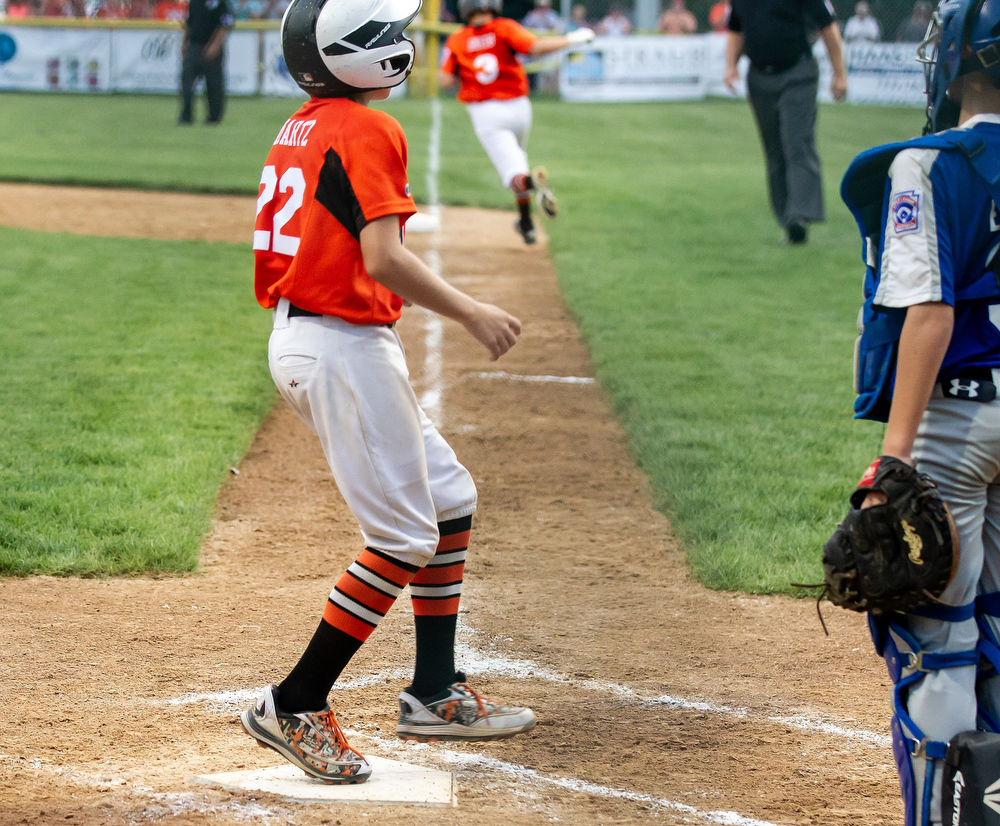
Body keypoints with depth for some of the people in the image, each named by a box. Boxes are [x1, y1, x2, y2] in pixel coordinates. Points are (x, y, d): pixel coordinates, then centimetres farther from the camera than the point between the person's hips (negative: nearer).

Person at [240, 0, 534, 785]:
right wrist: (471, 313, -15)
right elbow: (383, 258, -24)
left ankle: (436, 693, 22)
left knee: (449, 500, 17)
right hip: (347, 345, -10)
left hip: (297, 334, 10)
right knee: (405, 538, -4)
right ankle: (295, 707, -4)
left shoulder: (300, 129, 13)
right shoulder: (369, 131, -15)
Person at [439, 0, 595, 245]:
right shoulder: (505, 29, -1)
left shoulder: (456, 41, 1)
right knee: (516, 155, 29)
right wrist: (572, 39, -5)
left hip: (486, 113, -2)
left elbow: (445, 81, -6)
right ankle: (526, 222, 34)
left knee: (514, 173, -9)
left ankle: (531, 181, -46)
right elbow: (536, 47, -16)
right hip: (518, 107, 2)